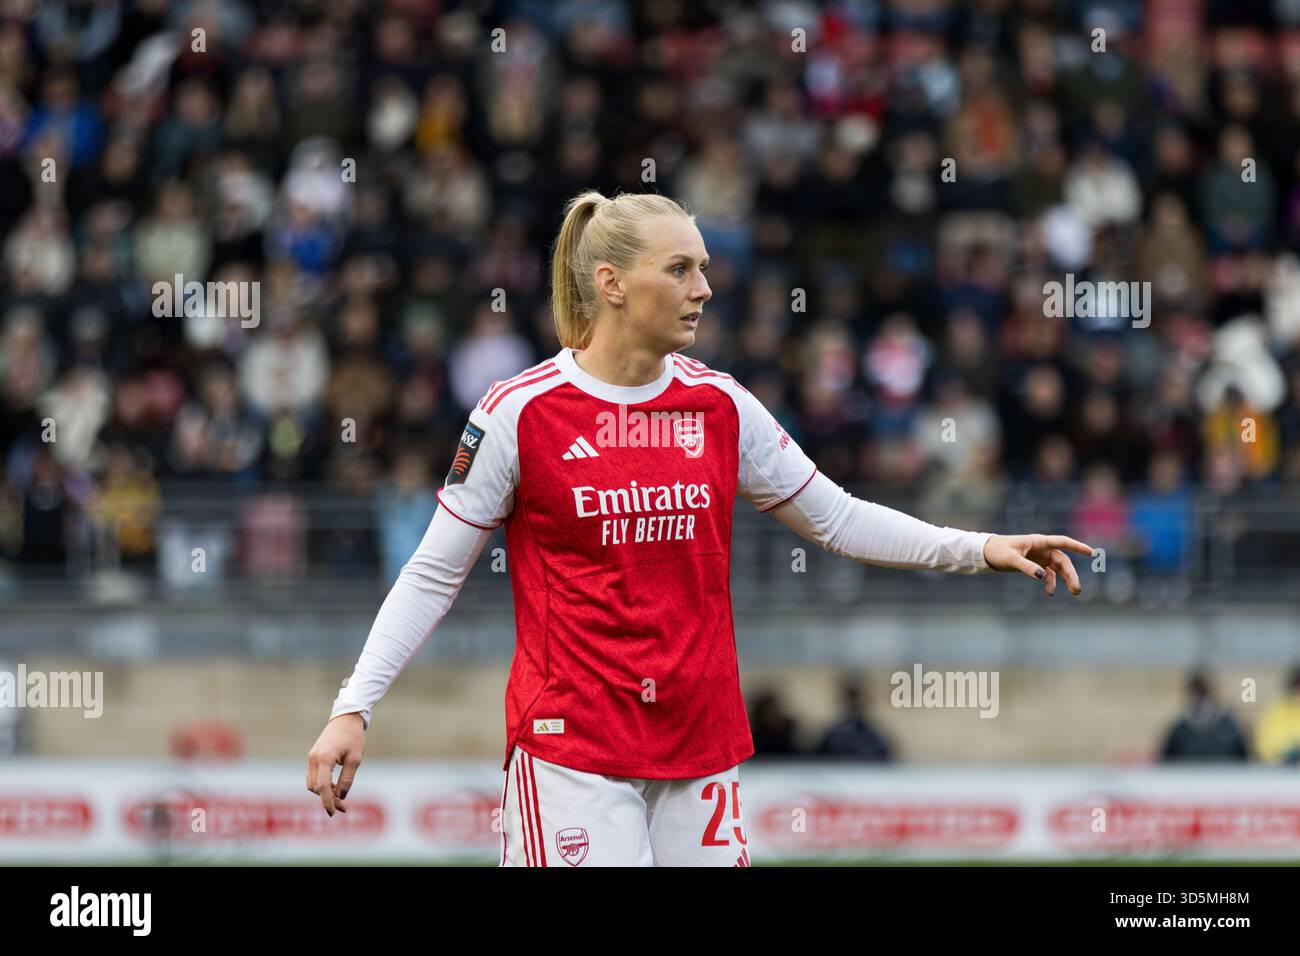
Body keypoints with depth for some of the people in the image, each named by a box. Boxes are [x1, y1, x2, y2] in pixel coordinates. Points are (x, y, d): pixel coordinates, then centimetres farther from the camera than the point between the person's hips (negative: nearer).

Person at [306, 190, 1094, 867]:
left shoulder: (720, 405, 6)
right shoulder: (520, 412, -5)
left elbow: (836, 518, 15)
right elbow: (434, 574, 0)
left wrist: (977, 549, 5)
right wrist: (354, 709, -6)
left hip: (701, 747, 4)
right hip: (570, 748, -4)